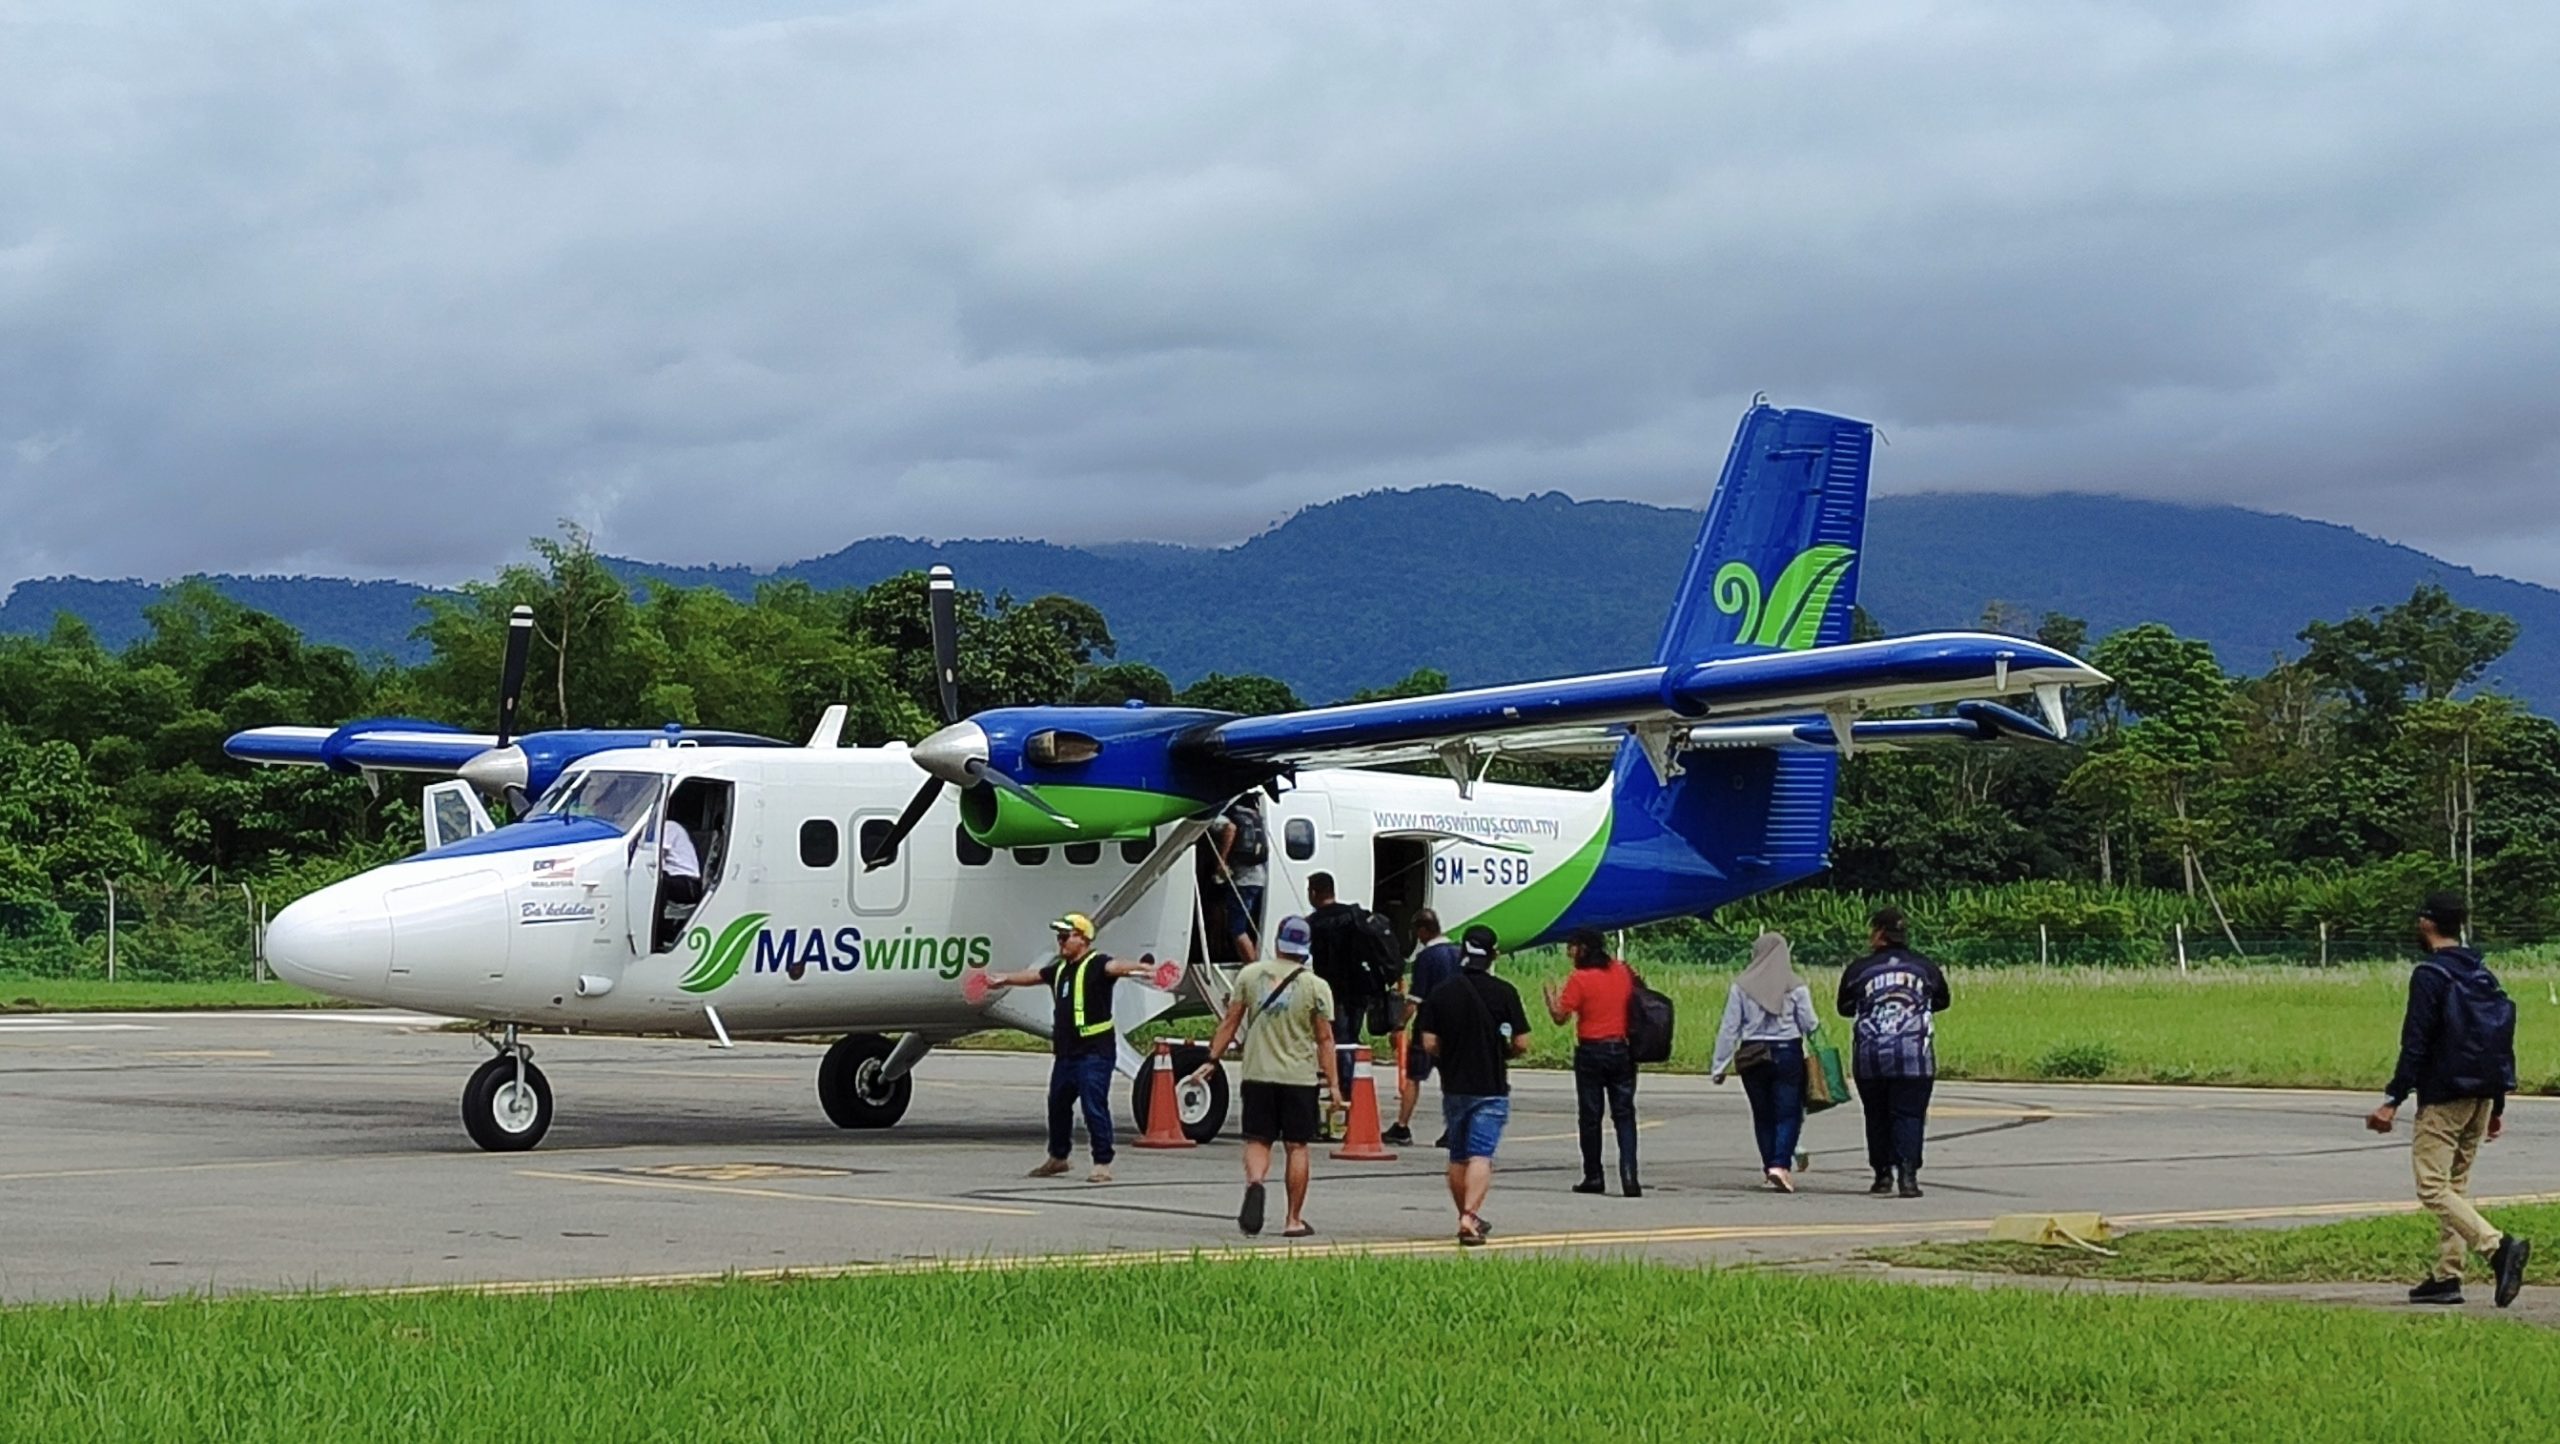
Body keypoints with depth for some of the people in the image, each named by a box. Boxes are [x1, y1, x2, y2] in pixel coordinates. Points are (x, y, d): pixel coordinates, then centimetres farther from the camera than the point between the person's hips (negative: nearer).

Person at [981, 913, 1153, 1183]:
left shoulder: (1096, 964, -11)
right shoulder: (1060, 968, 15)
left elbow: (1115, 967, -32)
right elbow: (1032, 977, 32)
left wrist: (1138, 968, -52)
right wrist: (1004, 979, 42)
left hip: (1094, 1052, -9)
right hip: (1065, 1051, 9)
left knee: (1095, 1107, -10)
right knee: (1057, 1105, 19)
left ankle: (1102, 1164, -4)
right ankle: (1057, 1157, 35)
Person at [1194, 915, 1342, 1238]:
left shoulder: (1249, 975, 1)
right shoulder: (1316, 987, -3)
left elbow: (1230, 1023, 3)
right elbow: (1324, 1039, -3)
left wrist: (1212, 1060, 11)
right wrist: (1333, 1083, 1)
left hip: (1257, 1075, 1)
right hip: (1300, 1078, -1)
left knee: (1257, 1140, 7)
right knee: (1297, 1147, 7)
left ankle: (1254, 1183, -25)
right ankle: (1294, 1220, 9)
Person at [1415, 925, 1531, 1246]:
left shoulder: (1441, 993, -1)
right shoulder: (1504, 993, -8)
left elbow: (1429, 1044, -3)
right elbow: (1521, 1043, -8)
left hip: (1453, 1086, 3)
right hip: (1491, 1087, -3)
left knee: (1457, 1157, 16)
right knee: (1481, 1156, -7)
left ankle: (1467, 1218, 25)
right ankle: (1469, 1217, -22)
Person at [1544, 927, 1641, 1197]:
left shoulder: (1579, 979, -11)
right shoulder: (1623, 972, 5)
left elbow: (1560, 1017, -10)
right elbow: (1635, 1001, 12)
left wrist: (1550, 996, 6)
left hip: (1591, 1051, -4)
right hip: (1622, 1050, 4)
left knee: (1590, 1117, 7)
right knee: (1624, 1116, 3)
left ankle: (1593, 1177, 11)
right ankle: (1629, 1177, -9)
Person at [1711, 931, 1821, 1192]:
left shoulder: (1741, 986, -3)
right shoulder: (1796, 986, -5)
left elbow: (1729, 1028, -1)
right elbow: (1809, 1024, -3)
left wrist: (1719, 1065, 4)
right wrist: (1818, 1027, 22)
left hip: (1752, 1056, 2)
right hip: (1787, 1053, -2)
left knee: (1763, 1115, 14)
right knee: (1788, 1113, 0)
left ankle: (1770, 1167, 18)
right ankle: (1781, 1165, -18)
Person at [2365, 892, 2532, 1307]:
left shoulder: (2430, 974, -10)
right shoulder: (2482, 976, 13)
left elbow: (2416, 1043, -16)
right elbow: (2503, 1042, 16)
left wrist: (2392, 1101, -15)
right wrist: (2497, 1107, 21)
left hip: (2443, 1097, -8)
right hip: (2482, 1096, 8)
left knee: (2432, 1186, -9)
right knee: (2456, 1185, 14)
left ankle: (2498, 1247, -26)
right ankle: (2446, 1276, 11)